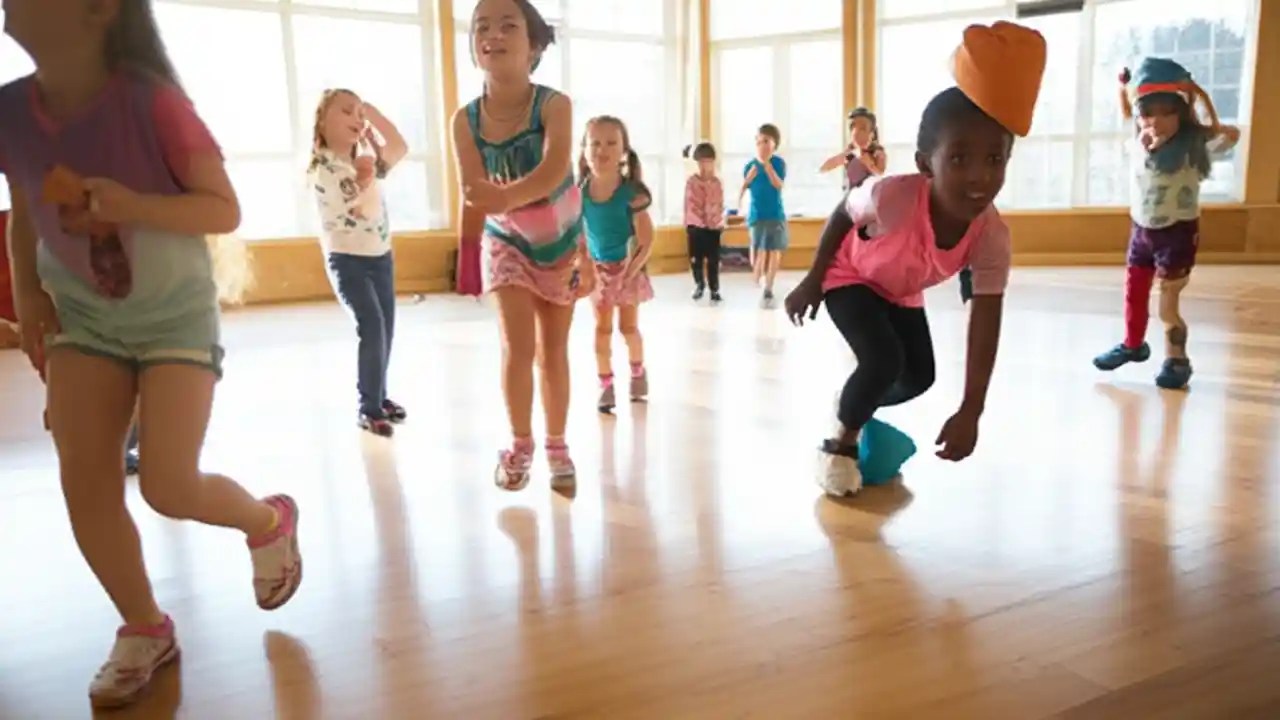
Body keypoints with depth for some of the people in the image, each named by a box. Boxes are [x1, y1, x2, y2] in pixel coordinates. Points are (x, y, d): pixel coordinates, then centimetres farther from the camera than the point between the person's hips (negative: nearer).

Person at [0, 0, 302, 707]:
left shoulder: (152, 102, -21)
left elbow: (225, 210, -16)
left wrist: (135, 205, -31)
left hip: (175, 315, -4)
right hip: (81, 315, 5)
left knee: (170, 487, -10)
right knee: (83, 485, -1)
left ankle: (270, 523, 24)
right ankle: (144, 629, 19)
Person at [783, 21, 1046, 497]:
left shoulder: (993, 237, -30)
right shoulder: (893, 196, -42)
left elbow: (985, 328, -29)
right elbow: (841, 216, -19)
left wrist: (970, 413, -32)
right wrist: (811, 282, -12)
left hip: (902, 292, 5)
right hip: (849, 276, -5)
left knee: (919, 377, 7)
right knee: (883, 359, -24)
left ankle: (853, 403, 38)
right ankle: (840, 442, 2)